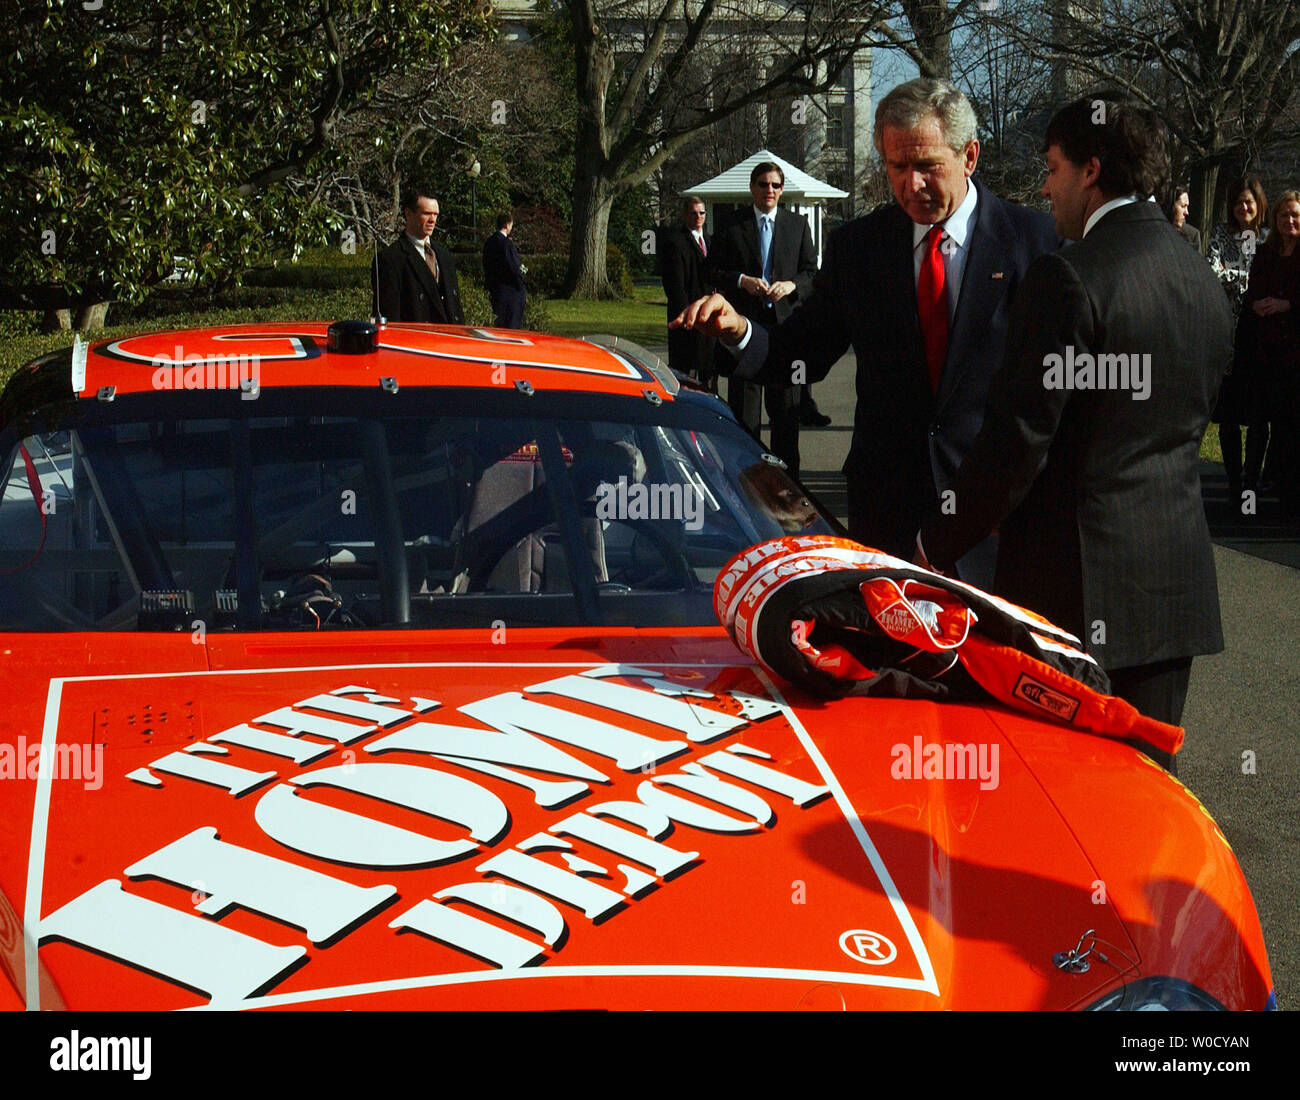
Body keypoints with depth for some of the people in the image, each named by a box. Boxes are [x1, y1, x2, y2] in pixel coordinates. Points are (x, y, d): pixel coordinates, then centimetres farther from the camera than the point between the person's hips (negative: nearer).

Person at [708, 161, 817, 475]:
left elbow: (812, 272, 10)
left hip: (786, 320, 1)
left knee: (786, 407, 4)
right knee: (743, 403, 1)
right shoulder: (730, 226, 6)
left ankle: (786, 476, 11)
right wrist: (742, 281, -13)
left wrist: (791, 285, -10)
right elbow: (714, 272, 4)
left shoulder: (798, 225, 11)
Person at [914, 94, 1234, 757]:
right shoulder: (1206, 285, 10)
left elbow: (1017, 440, -16)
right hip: (1177, 572, 7)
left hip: (1075, 578, -7)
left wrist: (941, 544, -6)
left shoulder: (1067, 279, -15)